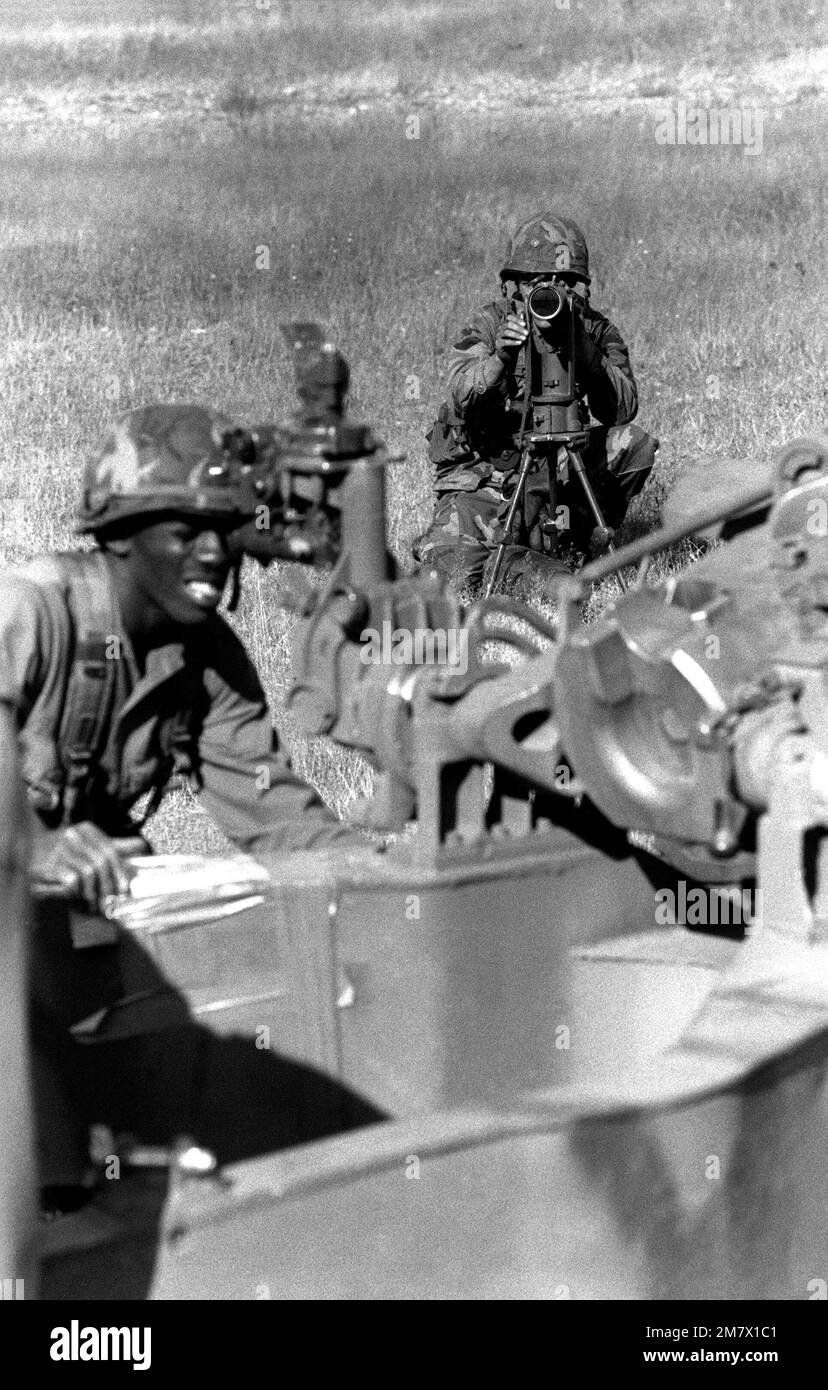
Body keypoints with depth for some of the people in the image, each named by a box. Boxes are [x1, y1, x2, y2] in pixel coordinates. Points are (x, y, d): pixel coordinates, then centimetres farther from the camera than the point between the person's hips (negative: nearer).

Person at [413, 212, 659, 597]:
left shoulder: (595, 330, -3)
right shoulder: (487, 325, -9)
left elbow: (624, 408, -16)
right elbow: (462, 399, -25)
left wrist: (586, 353, -31)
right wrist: (499, 360, -44)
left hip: (558, 469, 3)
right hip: (483, 475, -3)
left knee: (634, 444, -20)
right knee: (458, 569, -29)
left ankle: (574, 535, -4)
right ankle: (535, 569, -2)